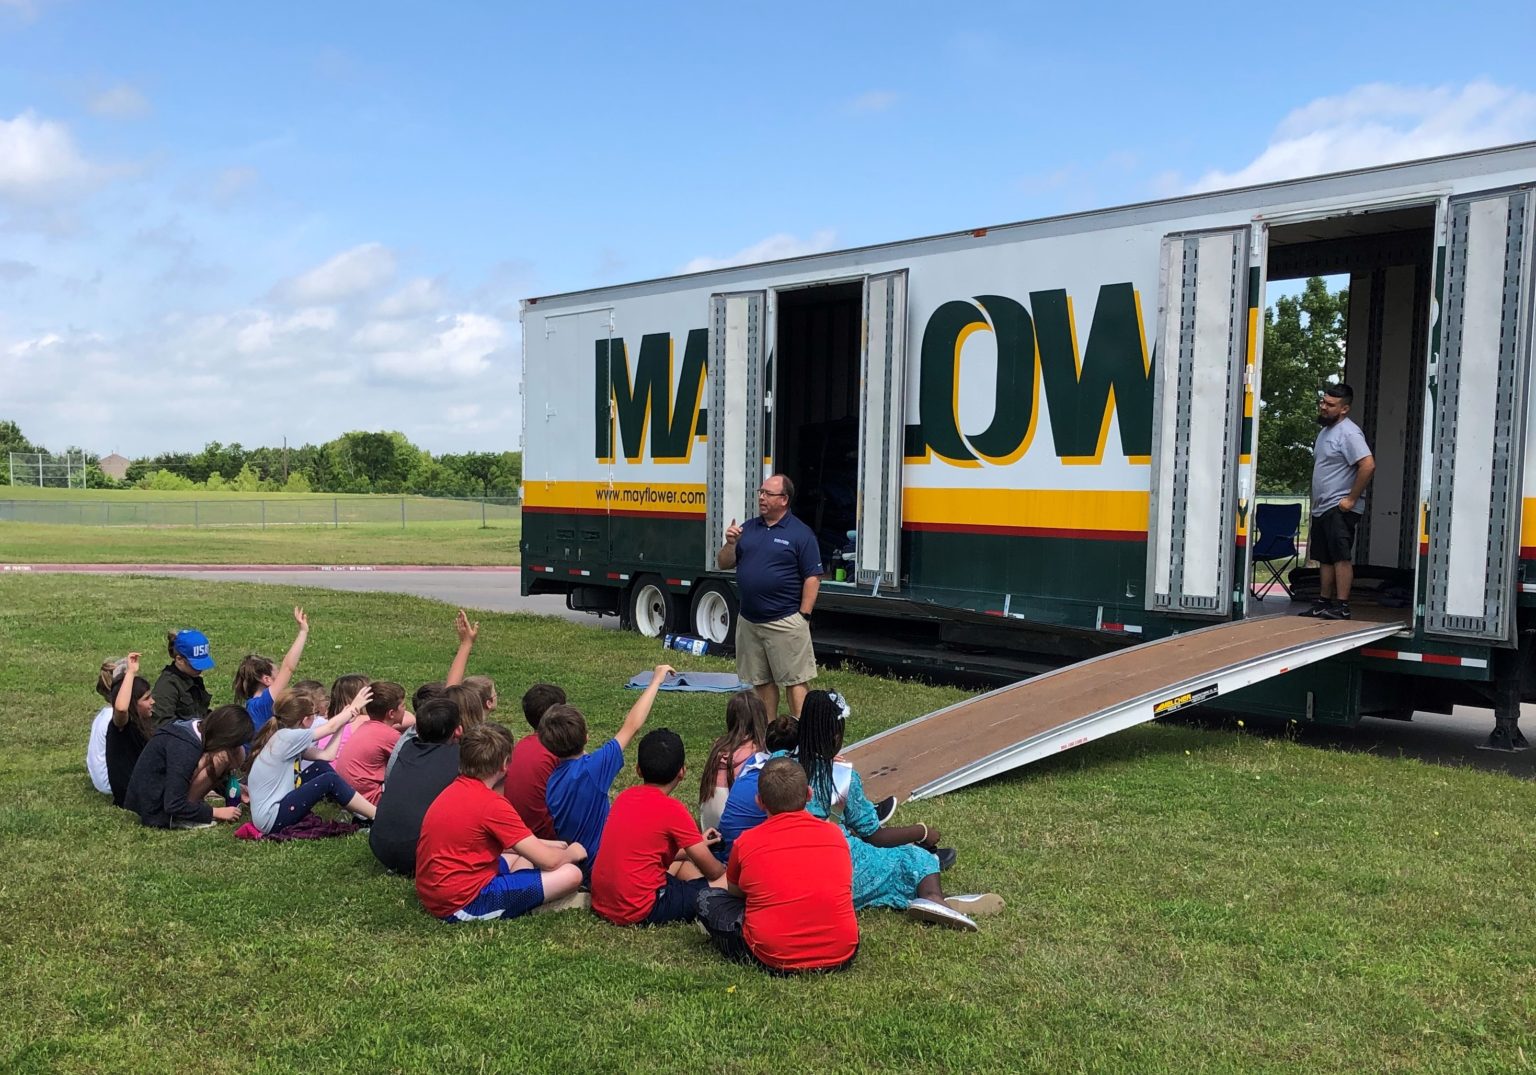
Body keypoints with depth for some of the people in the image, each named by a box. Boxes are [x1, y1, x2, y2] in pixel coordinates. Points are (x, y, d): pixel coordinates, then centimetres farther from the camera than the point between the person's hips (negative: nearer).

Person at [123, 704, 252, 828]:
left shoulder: (201, 728, -3)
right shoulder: (183, 747, -28)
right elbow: (174, 806, -27)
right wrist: (216, 812, -18)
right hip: (156, 811, -9)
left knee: (239, 753, -3)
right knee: (220, 757, -24)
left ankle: (192, 803, 2)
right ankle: (182, 818, -14)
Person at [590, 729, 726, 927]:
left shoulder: (625, 796, 8)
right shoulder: (672, 809, -12)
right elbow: (711, 869, -3)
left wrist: (696, 845, 31)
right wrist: (727, 874, 19)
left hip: (602, 903, 7)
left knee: (681, 860, 27)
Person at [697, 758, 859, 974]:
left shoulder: (746, 843, -3)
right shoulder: (835, 834, 4)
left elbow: (734, 892, 16)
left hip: (775, 960, -2)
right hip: (841, 956, 2)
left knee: (707, 900, 13)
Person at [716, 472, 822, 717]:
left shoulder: (800, 533, -6)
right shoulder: (747, 528, 11)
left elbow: (812, 577, -8)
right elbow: (723, 564, 13)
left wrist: (803, 616, -12)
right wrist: (730, 543, -7)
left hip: (785, 622, -6)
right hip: (748, 621, 6)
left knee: (795, 681, -3)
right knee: (761, 681, 14)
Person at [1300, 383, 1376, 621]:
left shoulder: (1348, 433, -14)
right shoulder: (1326, 430, 18)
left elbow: (1368, 465, -25)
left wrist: (1351, 499, -21)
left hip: (1340, 509, -10)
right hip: (1322, 509, 10)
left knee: (1341, 557, -9)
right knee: (1324, 558, 13)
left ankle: (1341, 606, -9)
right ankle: (1323, 603, 19)